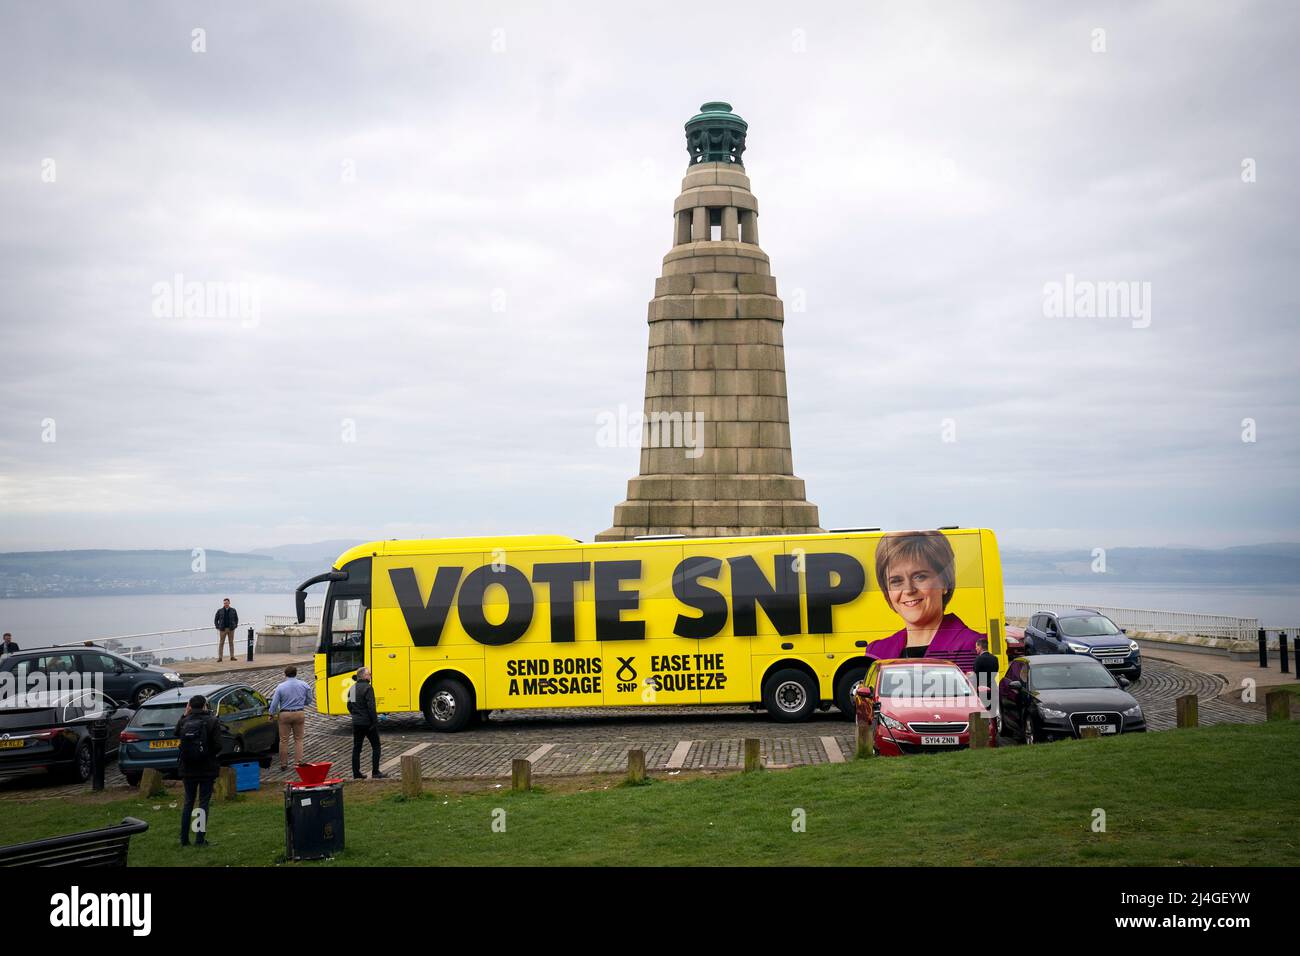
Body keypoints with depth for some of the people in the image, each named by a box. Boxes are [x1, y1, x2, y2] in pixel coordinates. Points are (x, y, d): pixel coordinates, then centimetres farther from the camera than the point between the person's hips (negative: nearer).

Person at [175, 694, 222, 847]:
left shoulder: (184, 721, -6)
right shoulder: (212, 721, -12)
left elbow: (176, 734, 16)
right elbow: (217, 746, -14)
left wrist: (184, 715, 10)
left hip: (187, 769, 3)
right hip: (207, 769, -3)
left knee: (188, 802, 15)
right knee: (204, 802, 5)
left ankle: (184, 838, 17)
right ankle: (200, 839, 2)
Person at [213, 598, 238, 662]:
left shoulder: (233, 610, 4)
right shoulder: (220, 611, 0)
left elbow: (236, 619, 14)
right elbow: (216, 619, 7)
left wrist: (235, 626, 3)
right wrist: (218, 627, -2)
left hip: (231, 629, 1)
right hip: (223, 629, -1)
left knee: (231, 643, 4)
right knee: (221, 643, -2)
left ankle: (232, 657, 9)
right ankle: (220, 657, 0)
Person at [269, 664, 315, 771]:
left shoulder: (280, 687, -9)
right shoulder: (304, 685, -3)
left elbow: (274, 704, -7)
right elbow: (309, 701, 6)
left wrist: (272, 714, 10)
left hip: (284, 714, -2)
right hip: (299, 714, 2)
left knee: (284, 740, 8)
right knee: (298, 739, 10)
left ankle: (283, 764, 13)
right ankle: (298, 763, 5)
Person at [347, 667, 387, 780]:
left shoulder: (352, 688, 10)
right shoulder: (367, 688, -14)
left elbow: (349, 705, 16)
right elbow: (371, 707, -19)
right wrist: (375, 722, -16)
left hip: (356, 723, 7)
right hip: (367, 723, -7)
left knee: (356, 748, 10)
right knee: (376, 746, 3)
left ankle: (356, 773, 11)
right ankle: (375, 772, 0)